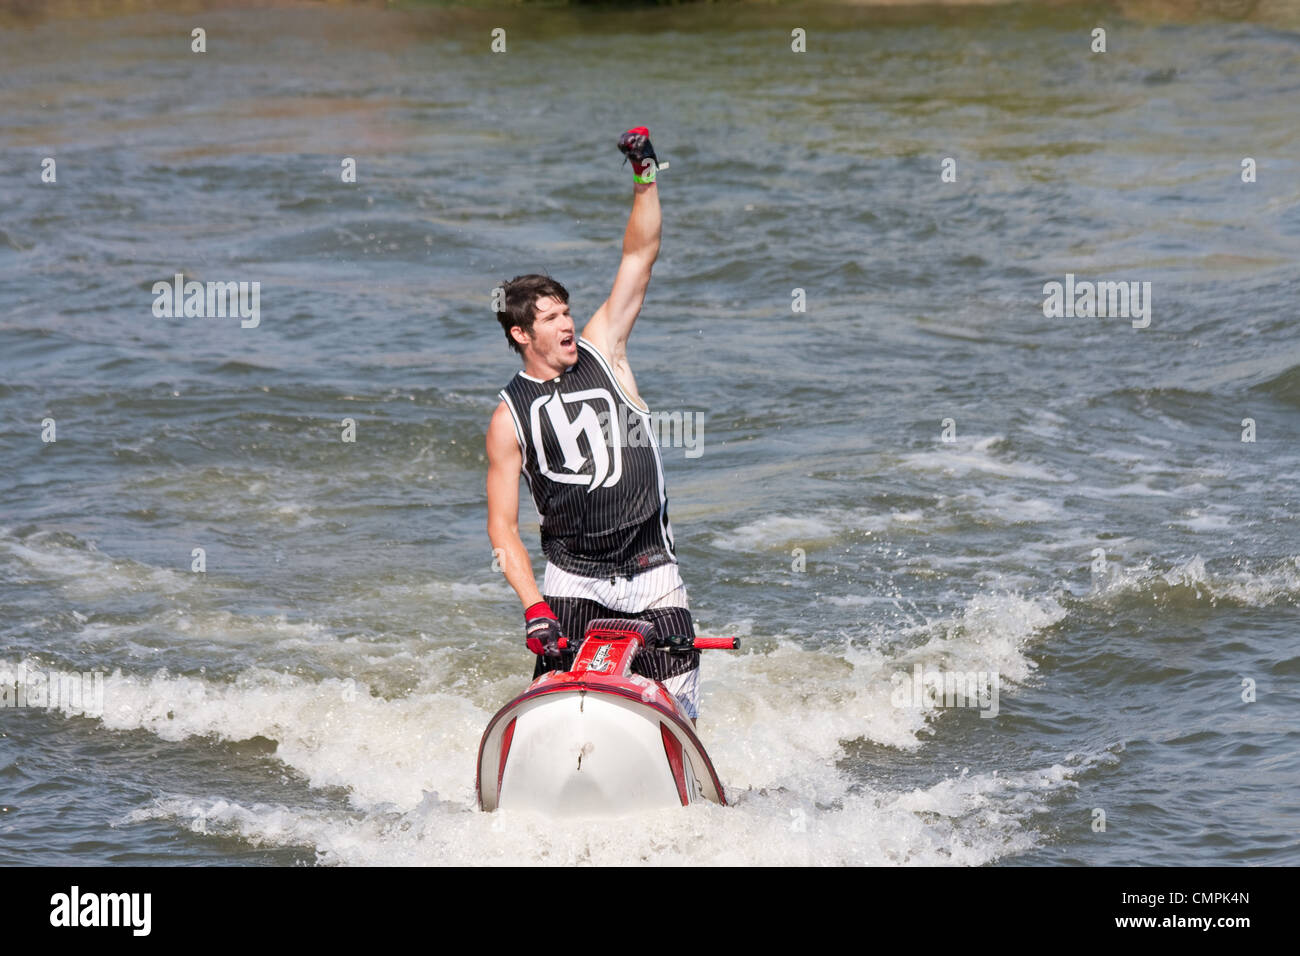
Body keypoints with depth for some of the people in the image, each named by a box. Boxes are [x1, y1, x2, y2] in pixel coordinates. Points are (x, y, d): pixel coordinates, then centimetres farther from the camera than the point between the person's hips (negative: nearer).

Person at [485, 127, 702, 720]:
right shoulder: (509, 419, -1)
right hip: (573, 582, -1)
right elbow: (502, 527, -4)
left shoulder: (599, 351, 5)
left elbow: (639, 258, 2)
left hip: (652, 573, 2)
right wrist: (533, 607, -16)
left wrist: (646, 175, -8)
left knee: (676, 705, -8)